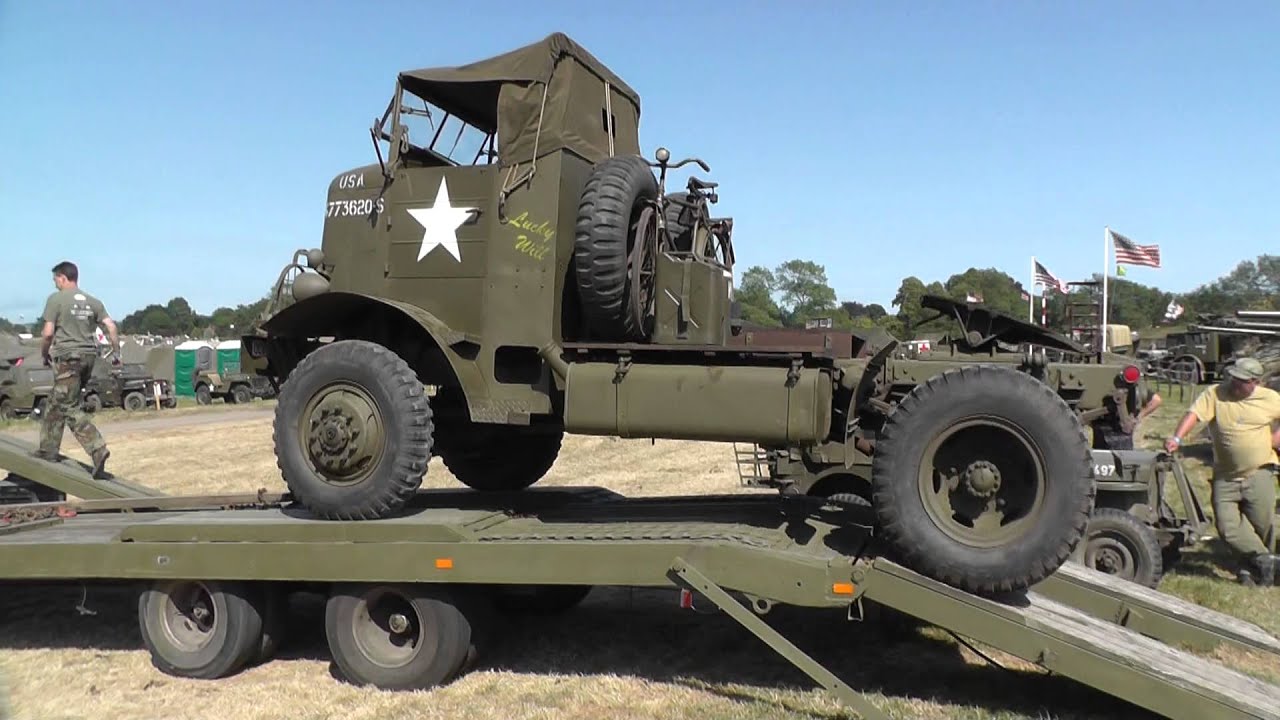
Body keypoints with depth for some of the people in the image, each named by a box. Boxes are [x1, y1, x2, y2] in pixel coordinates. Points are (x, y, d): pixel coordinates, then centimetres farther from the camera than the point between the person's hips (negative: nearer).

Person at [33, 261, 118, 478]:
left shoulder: (56, 299, -6)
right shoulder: (92, 301, 11)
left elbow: (48, 333, -9)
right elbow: (111, 326, 4)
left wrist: (44, 353, 6)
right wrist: (116, 352, 11)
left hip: (67, 357, -7)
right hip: (89, 356, 7)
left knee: (70, 408, -6)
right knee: (56, 403, 19)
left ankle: (97, 449, -19)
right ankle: (48, 448, 25)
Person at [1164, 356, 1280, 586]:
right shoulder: (1215, 394, -5)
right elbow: (1194, 413, -18)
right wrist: (1177, 438, -34)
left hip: (1259, 472, 0)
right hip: (1225, 475, 0)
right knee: (1227, 527, -7)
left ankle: (1250, 566, 24)